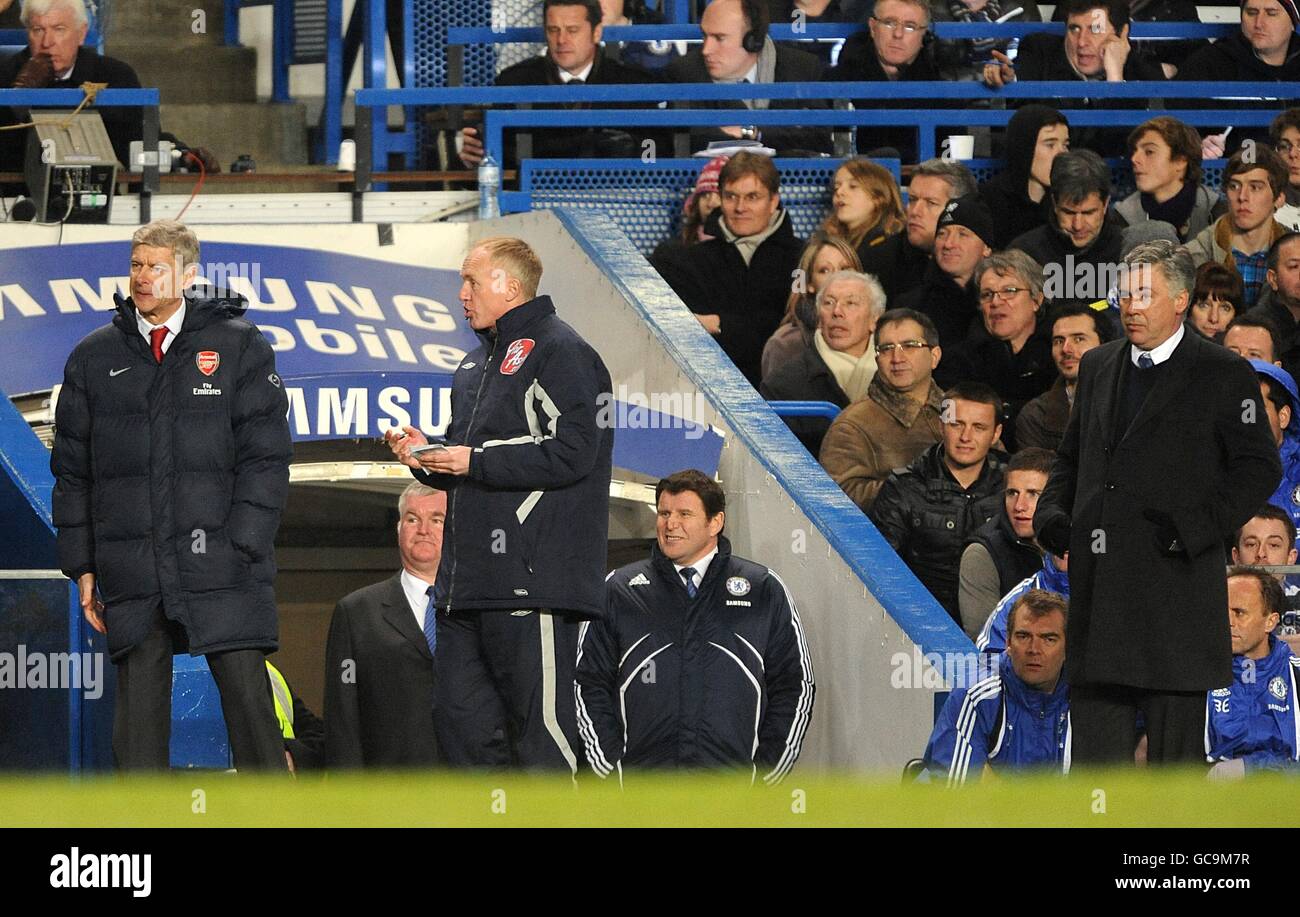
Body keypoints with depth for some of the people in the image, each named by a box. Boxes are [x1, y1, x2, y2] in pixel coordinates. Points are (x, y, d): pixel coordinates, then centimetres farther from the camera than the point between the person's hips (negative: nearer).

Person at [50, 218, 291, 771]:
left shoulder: (238, 346, 4)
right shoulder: (95, 358, 12)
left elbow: (265, 456, 0)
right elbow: (72, 471, 15)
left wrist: (240, 548, -10)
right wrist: (82, 565, 8)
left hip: (221, 565, -2)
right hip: (131, 572, 2)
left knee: (247, 693, -6)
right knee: (138, 705, 2)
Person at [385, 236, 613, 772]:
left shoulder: (559, 352, -6)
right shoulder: (477, 363, 23)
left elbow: (571, 452, -17)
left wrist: (476, 461, -15)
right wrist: (427, 458, 7)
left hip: (532, 581, -10)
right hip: (468, 581, 10)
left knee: (538, 723, -9)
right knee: (458, 718, 8)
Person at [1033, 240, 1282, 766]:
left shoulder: (1223, 376, -1)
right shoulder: (1097, 367, 16)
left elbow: (1259, 469, -3)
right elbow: (1071, 458, 24)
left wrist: (1194, 525, -15)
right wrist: (1052, 513, 4)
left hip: (1175, 579, -5)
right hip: (1099, 588, 5)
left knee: (1175, 737, -2)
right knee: (1097, 736, 5)